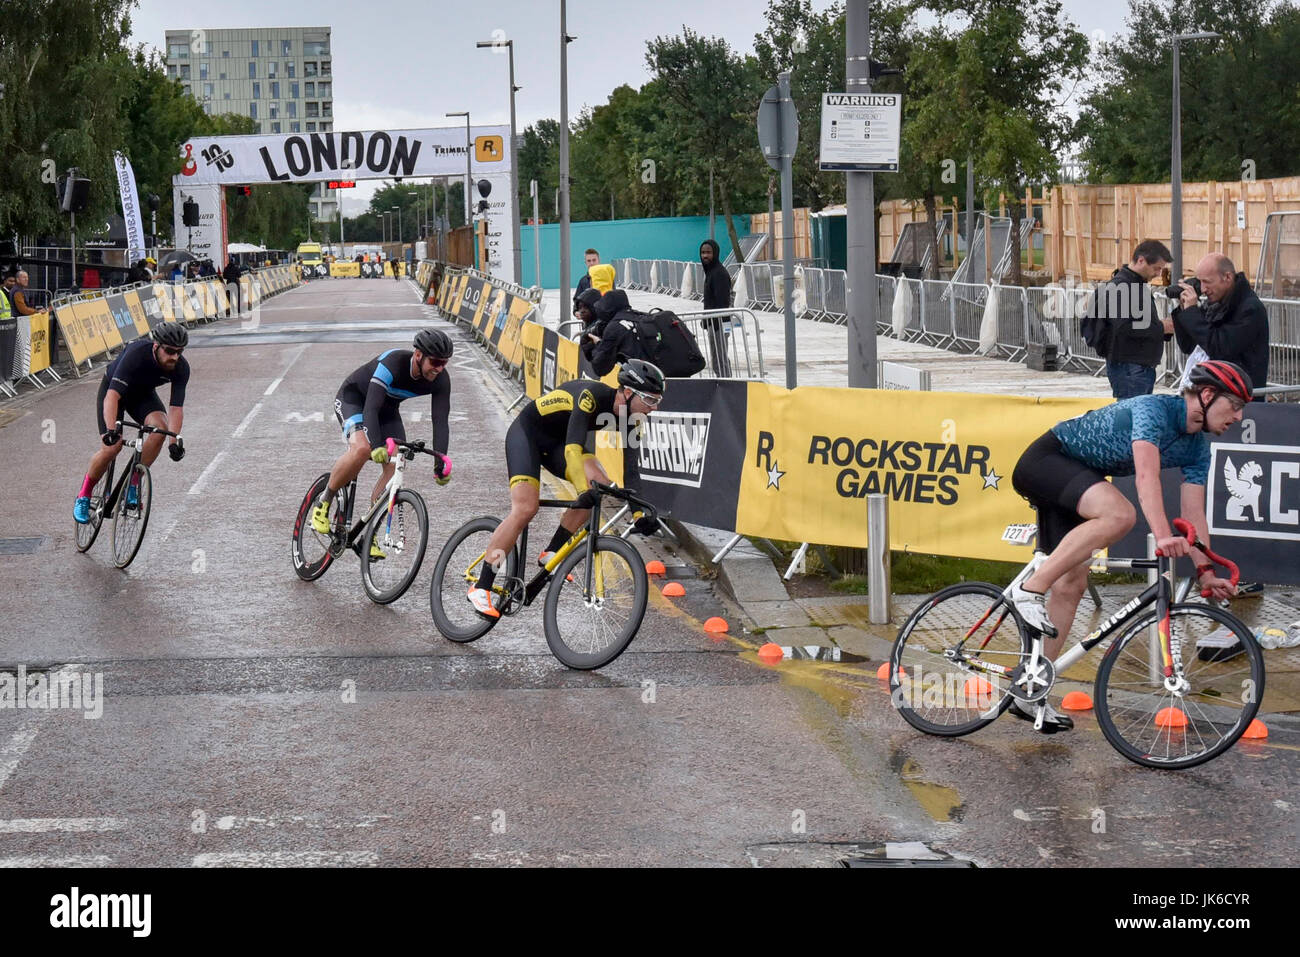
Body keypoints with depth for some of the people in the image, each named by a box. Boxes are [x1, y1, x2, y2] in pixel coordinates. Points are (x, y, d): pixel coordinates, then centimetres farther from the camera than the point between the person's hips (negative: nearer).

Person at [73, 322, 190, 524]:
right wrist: (111, 429, -57)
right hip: (113, 388, -4)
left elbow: (176, 406, -25)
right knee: (112, 447, -19)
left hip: (143, 393, 4)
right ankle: (83, 496, 5)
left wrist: (175, 439, -40)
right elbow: (113, 395, -44)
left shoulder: (181, 368, -26)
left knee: (160, 428, -27)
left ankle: (133, 484, -11)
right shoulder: (136, 353, -38)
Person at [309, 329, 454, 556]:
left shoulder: (440, 379, -21)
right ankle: (323, 503, -11)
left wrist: (440, 461, -34)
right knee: (362, 448, -33)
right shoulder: (393, 363, -37)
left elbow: (440, 421, -22)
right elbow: (371, 408, -43)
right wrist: (377, 446, -57)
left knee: (396, 467, -13)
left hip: (387, 408, 6)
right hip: (353, 398, -6)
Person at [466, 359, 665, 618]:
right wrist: (584, 491, -51)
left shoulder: (627, 413, -10)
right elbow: (572, 448, -42)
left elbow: (630, 464, -7)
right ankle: (480, 589, -17)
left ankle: (550, 554, -1)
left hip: (557, 441, 8)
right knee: (526, 508, -22)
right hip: (526, 432, -8)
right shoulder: (592, 395, -33)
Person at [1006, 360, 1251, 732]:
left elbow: (1194, 513, 2)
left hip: (1069, 484, 9)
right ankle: (1030, 589, -27)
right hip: (1045, 460, -9)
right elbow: (1147, 477, -38)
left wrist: (1205, 571, -7)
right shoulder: (1154, 409, -24)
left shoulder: (1198, 448, 1)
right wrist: (1163, 536, -48)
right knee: (1119, 513, -34)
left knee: (1072, 583, 2)